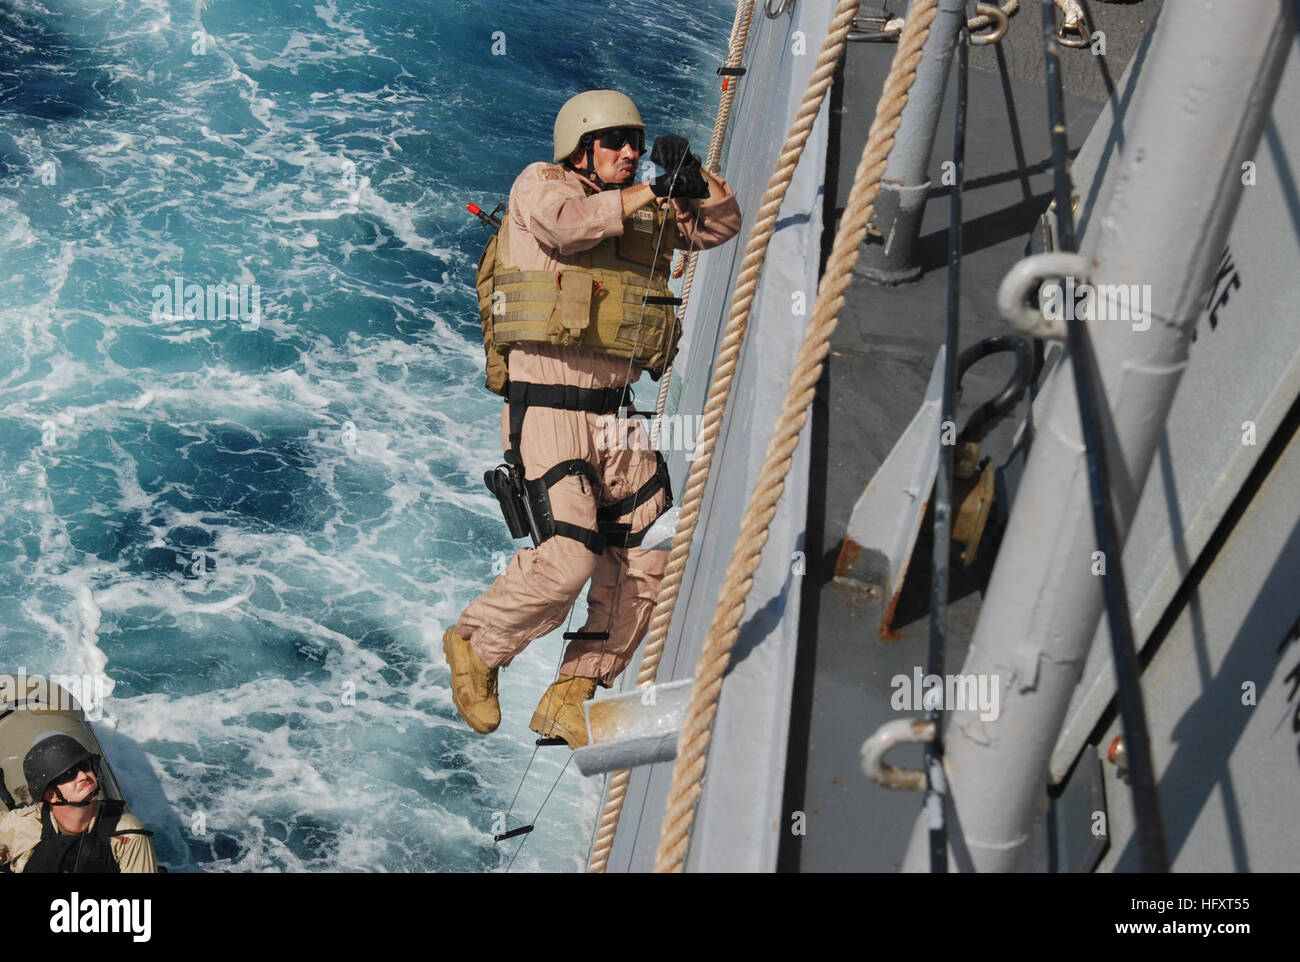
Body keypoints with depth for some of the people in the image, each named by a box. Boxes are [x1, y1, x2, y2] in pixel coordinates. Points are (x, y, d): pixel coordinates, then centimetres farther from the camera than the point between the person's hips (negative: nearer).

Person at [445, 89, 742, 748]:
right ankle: (476, 643, 12)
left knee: (647, 561, 0)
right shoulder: (538, 184, 3)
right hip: (548, 404, -7)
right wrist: (649, 193, -10)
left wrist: (694, 178, 3)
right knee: (567, 558, -18)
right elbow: (568, 222, -20)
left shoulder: (644, 212, 20)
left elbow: (720, 223, 22)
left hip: (616, 414, 7)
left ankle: (567, 700, 12)